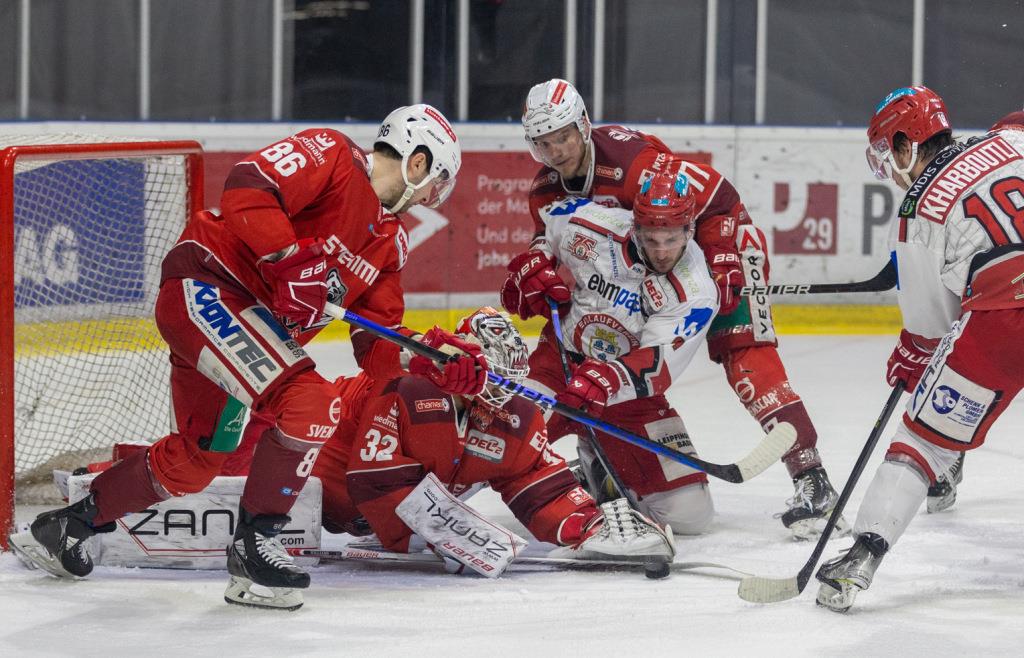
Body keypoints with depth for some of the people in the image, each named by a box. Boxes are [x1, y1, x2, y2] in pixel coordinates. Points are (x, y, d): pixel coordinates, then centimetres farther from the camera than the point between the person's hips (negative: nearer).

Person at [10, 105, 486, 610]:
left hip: (259, 324, 10)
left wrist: (442, 365, -5)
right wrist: (292, 259, -30)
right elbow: (246, 187, -25)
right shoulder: (331, 155, -10)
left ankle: (68, 526, 34)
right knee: (311, 404, -22)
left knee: (197, 455, 16)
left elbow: (380, 350, 11)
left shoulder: (389, 242, 15)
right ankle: (254, 545, -8)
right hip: (205, 289, -10)